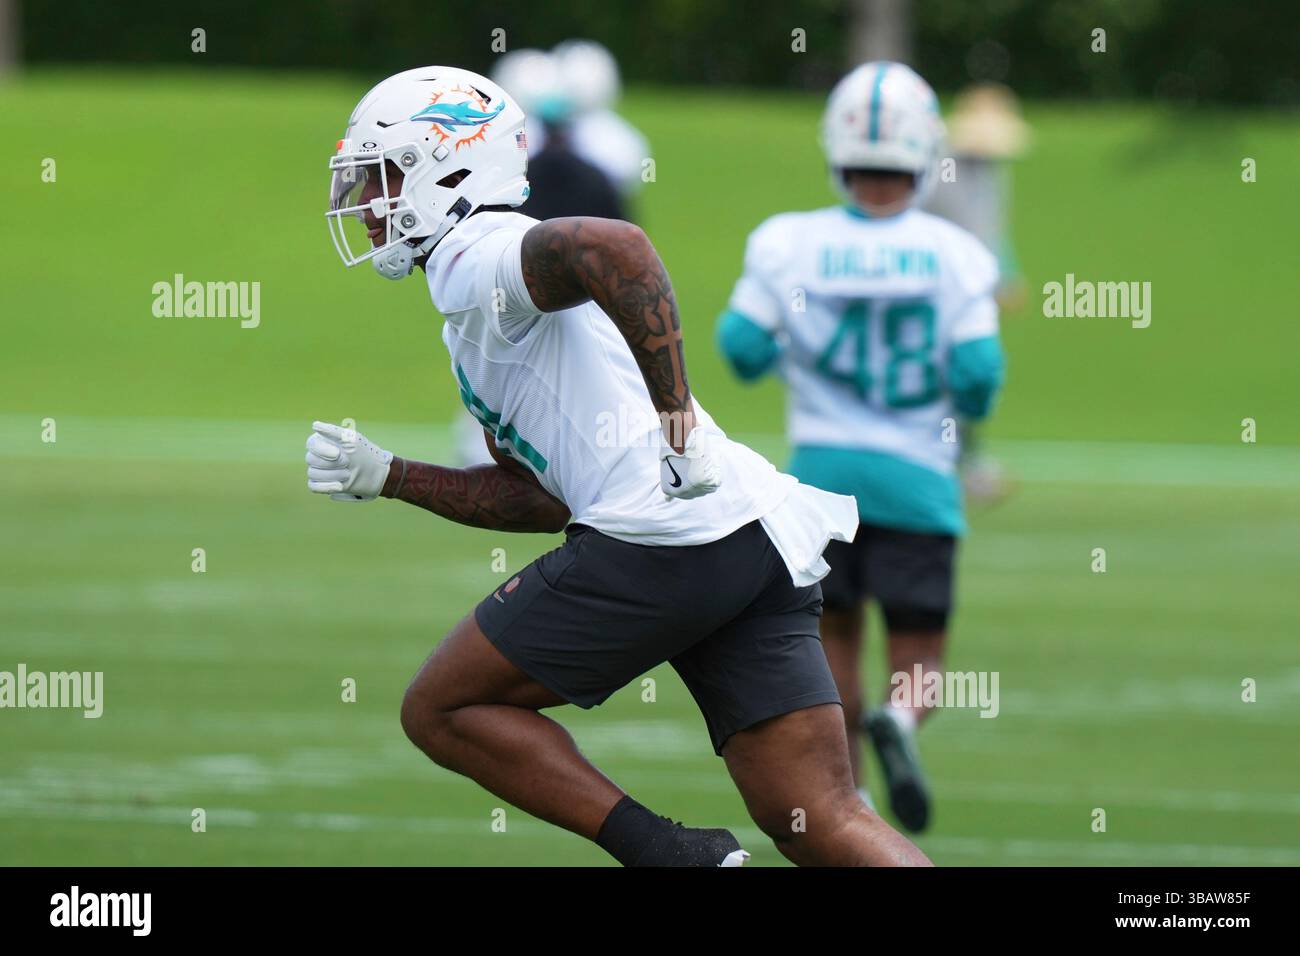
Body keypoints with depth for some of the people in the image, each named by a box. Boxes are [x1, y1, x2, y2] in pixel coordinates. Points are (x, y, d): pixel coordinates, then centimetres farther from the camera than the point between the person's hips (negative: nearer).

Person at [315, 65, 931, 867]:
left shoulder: (471, 259, -1)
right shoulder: (475, 317, 29)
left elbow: (618, 250, -22)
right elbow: (542, 499, 30)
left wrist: (676, 418, -22)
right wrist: (387, 478, 26)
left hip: (664, 538, -9)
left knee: (441, 710, 6)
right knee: (825, 825, 2)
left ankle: (668, 854, -5)